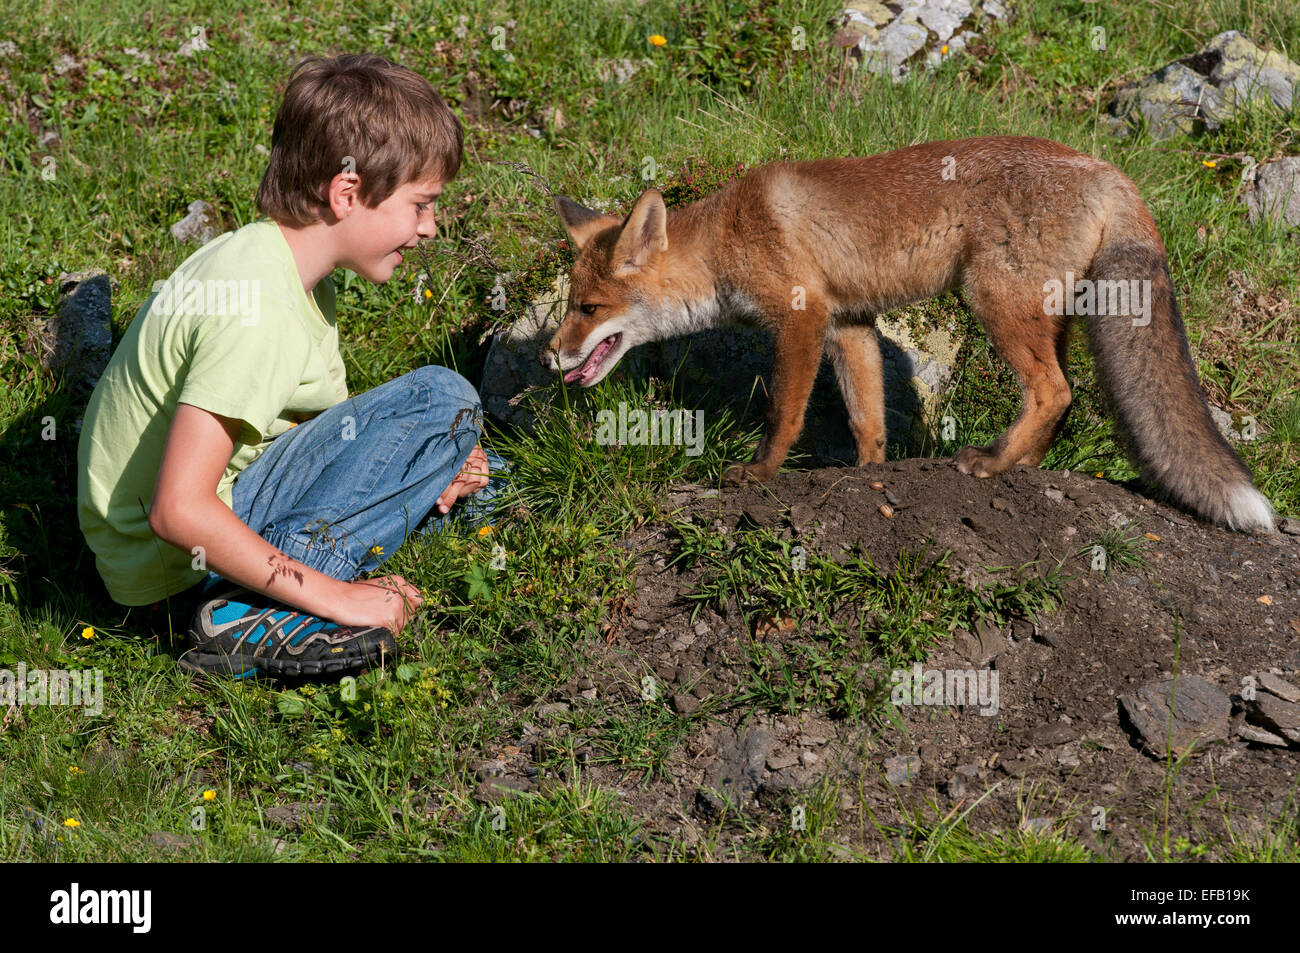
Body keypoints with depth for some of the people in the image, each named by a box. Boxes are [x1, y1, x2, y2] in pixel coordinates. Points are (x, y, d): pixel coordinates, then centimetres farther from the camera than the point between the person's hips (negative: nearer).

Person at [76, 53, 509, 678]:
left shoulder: (294, 270, 3)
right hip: (176, 570, -10)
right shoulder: (252, 308, -27)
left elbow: (327, 412, 10)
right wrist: (329, 594, -27)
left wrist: (428, 464, -7)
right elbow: (179, 512, -32)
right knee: (441, 398, -19)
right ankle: (260, 618, -23)